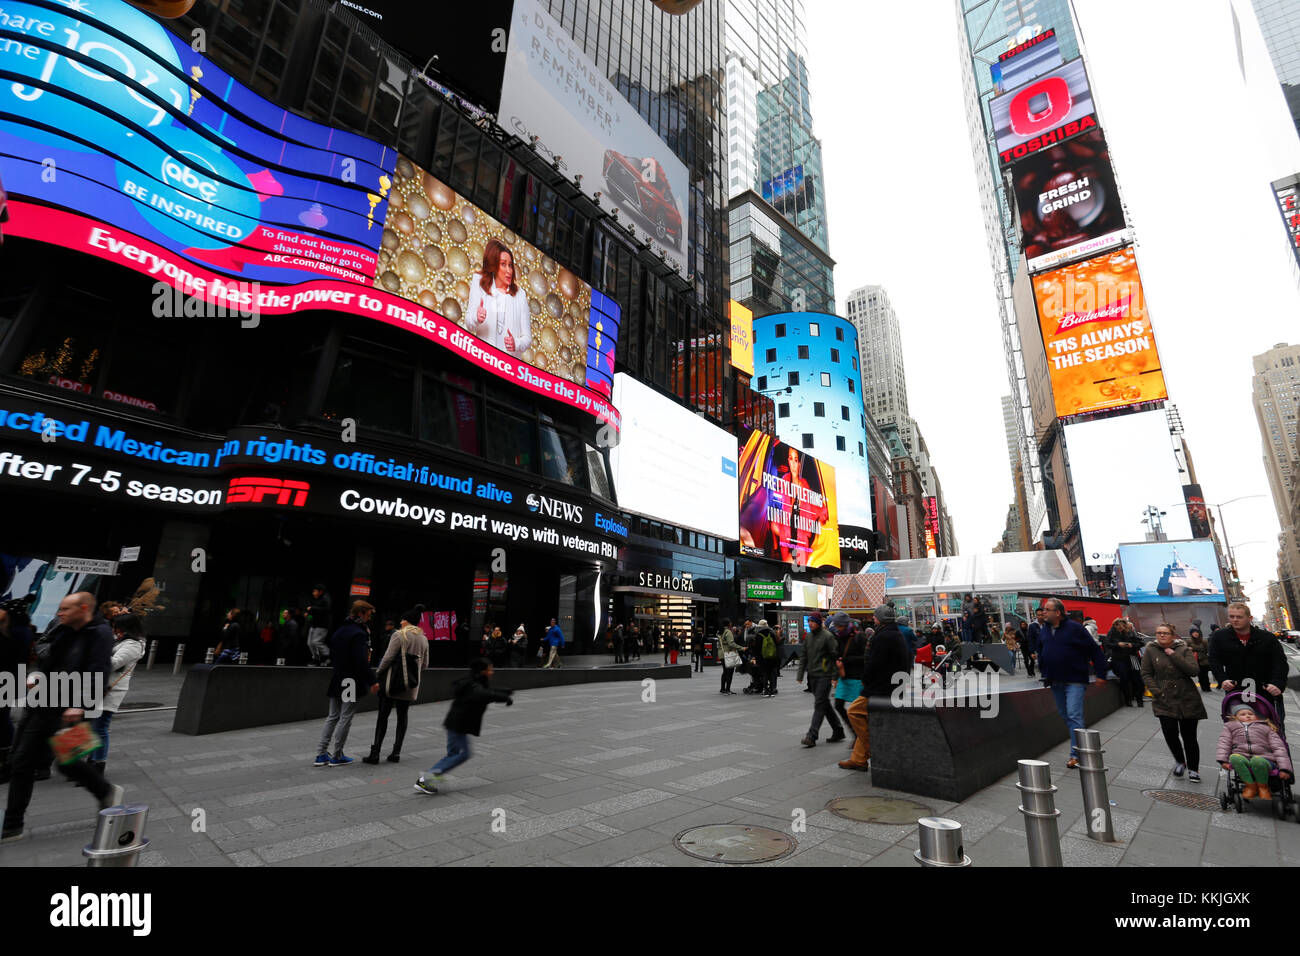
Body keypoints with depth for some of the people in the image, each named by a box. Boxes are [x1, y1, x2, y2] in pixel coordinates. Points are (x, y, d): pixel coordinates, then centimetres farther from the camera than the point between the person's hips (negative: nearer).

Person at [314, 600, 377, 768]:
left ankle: (321, 754, 17)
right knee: (345, 718, 1)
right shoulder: (358, 634, -17)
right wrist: (372, 681, -19)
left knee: (333, 717, 15)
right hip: (352, 683, -8)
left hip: (337, 681, 9)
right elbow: (361, 661, -23)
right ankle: (337, 756, 8)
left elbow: (331, 655, 18)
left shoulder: (339, 632, 12)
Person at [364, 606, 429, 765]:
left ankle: (375, 753, 3)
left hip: (393, 681, -5)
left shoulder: (399, 635, -7)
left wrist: (378, 674, 2)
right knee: (402, 717, 11)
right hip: (411, 684, 5)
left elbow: (388, 657, -10)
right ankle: (396, 752, 11)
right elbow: (425, 664, 14)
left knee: (383, 716, 2)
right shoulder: (424, 639, 11)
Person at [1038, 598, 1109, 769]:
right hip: (1055, 682, 7)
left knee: (1074, 715, -10)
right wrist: (1044, 673, 16)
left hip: (1075, 681, -6)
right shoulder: (1044, 630, 7)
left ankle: (1076, 754, -7)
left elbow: (1095, 650, -6)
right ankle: (1080, 746, 28)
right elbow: (1040, 652, 22)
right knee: (1064, 715, 13)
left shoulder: (1074, 628, -11)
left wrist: (1101, 674, -7)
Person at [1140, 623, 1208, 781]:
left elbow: (1193, 671, -12)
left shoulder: (1184, 650, 0)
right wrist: (1157, 691, -7)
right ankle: (1179, 761, 21)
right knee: (1170, 733, -6)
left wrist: (1174, 655, -17)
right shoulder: (1150, 651, 0)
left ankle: (1193, 769, 24)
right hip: (1164, 701, 0)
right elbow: (1146, 674, 3)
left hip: (1187, 700, 0)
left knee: (1189, 736, 5)